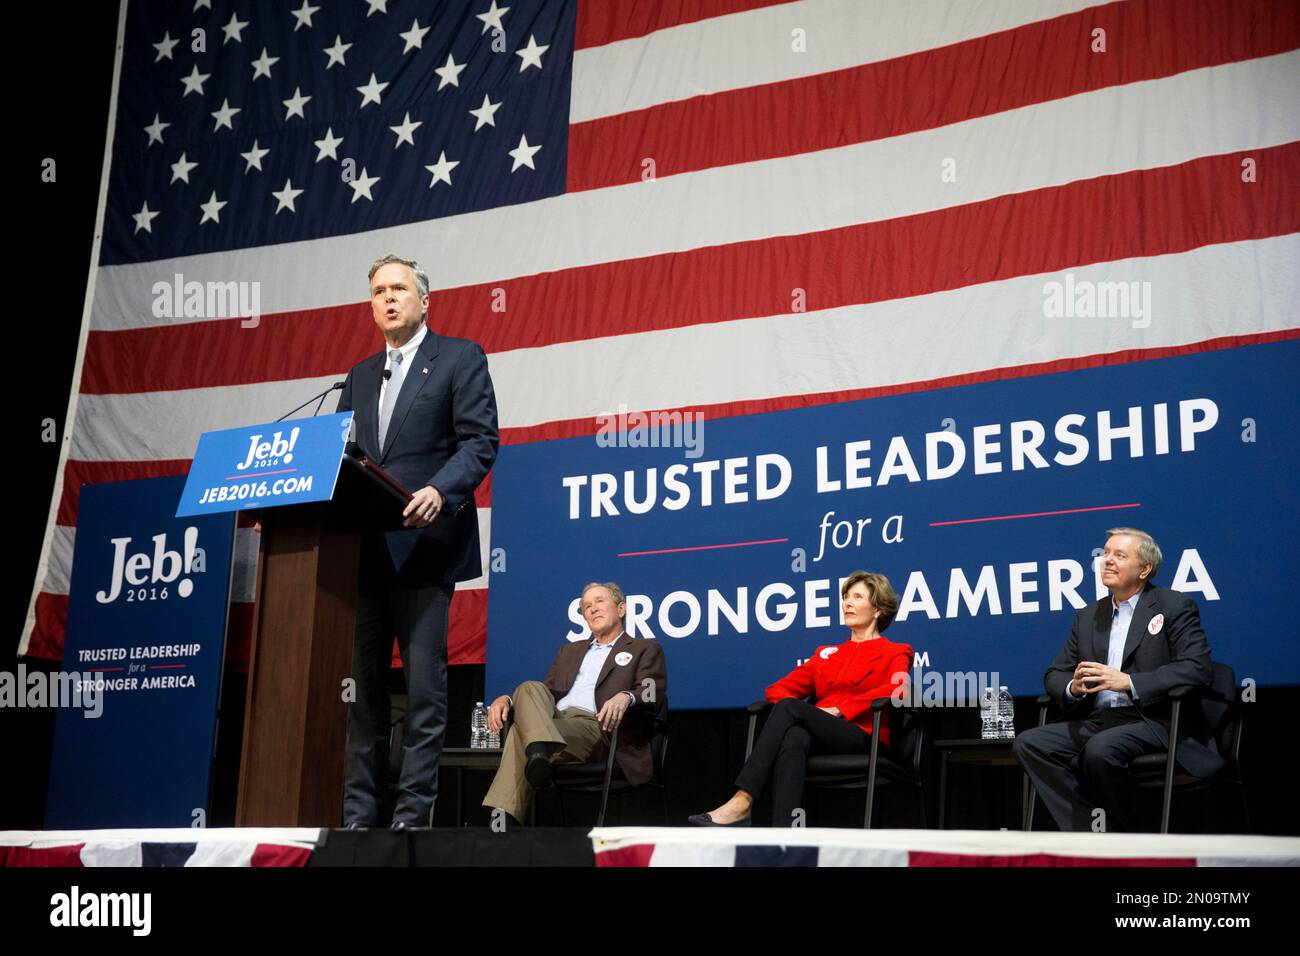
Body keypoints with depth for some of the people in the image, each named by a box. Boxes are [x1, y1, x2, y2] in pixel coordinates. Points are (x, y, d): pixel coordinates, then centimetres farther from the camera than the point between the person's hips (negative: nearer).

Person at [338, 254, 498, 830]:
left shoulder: (459, 358, 4)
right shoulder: (360, 376, 23)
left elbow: (480, 441, -6)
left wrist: (439, 491, -23)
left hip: (423, 543, -6)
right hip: (362, 548, 6)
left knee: (424, 683, -5)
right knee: (360, 682, 7)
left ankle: (413, 813, -1)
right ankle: (356, 811, 13)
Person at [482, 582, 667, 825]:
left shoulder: (645, 650, 18)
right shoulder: (570, 652, 36)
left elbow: (654, 696, 0)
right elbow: (548, 691, 26)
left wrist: (626, 697, -26)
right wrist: (507, 699, 2)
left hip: (596, 726, -5)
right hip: (553, 718, 5)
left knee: (521, 732, -32)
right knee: (529, 688, -29)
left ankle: (502, 819, -41)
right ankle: (540, 752, -55)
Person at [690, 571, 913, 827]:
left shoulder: (895, 653, 16)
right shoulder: (826, 653, 30)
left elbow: (897, 689, -8)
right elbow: (778, 689, 22)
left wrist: (839, 709, -16)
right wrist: (790, 710, -3)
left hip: (863, 736, -3)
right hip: (821, 737, 3)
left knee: (790, 708, -30)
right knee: (794, 739, -36)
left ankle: (741, 803, -38)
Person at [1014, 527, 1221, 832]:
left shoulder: (1175, 607, 4)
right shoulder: (1088, 616, 21)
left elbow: (1196, 668, -10)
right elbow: (1054, 675, 19)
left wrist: (1128, 681, -19)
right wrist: (1073, 687, -7)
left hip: (1153, 720, -6)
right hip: (1096, 721, 6)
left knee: (1101, 748, -36)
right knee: (1029, 743, -18)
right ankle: (1091, 832, -17)